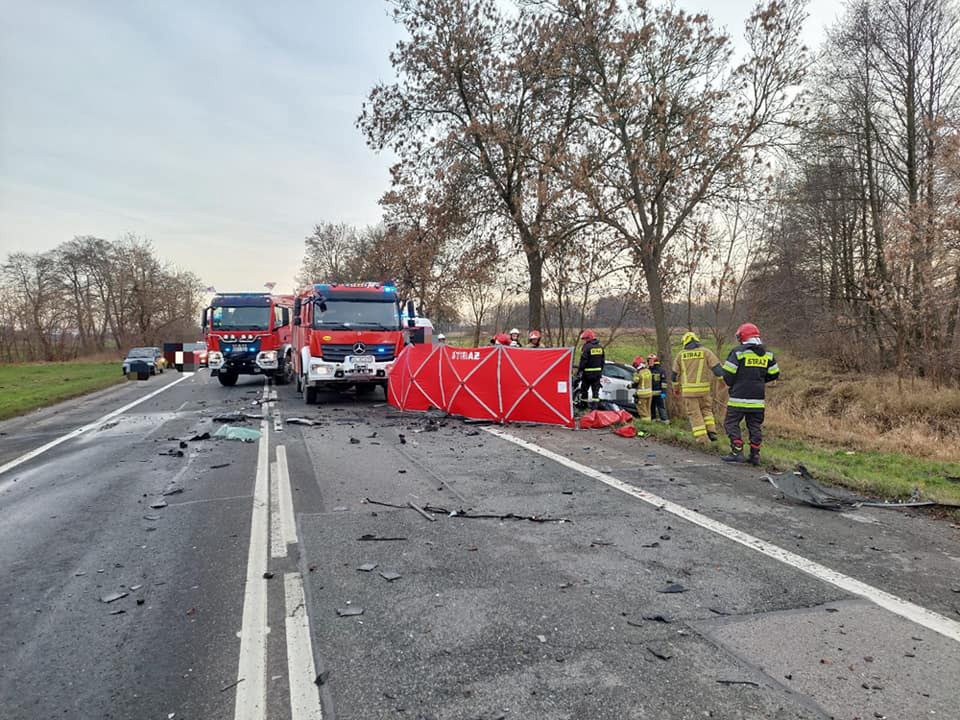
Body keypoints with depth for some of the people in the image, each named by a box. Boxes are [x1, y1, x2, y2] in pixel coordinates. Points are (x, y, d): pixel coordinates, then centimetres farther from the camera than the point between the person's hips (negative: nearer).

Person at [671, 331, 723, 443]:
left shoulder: (681, 354, 6)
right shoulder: (705, 352, 3)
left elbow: (675, 373, 13)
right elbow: (717, 368, -5)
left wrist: (675, 387, 27)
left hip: (688, 389, 0)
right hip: (703, 388, 0)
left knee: (694, 413, 5)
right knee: (706, 409, 21)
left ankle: (701, 438, 1)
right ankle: (711, 431, 8)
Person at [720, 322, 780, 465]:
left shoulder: (738, 352, -8)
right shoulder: (768, 354, 9)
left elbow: (727, 374, -9)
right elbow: (774, 375, 15)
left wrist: (731, 385, 10)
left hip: (739, 397, -5)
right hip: (758, 399, 5)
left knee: (731, 423, 3)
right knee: (755, 426, 12)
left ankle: (737, 452, -5)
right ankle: (755, 455, 13)